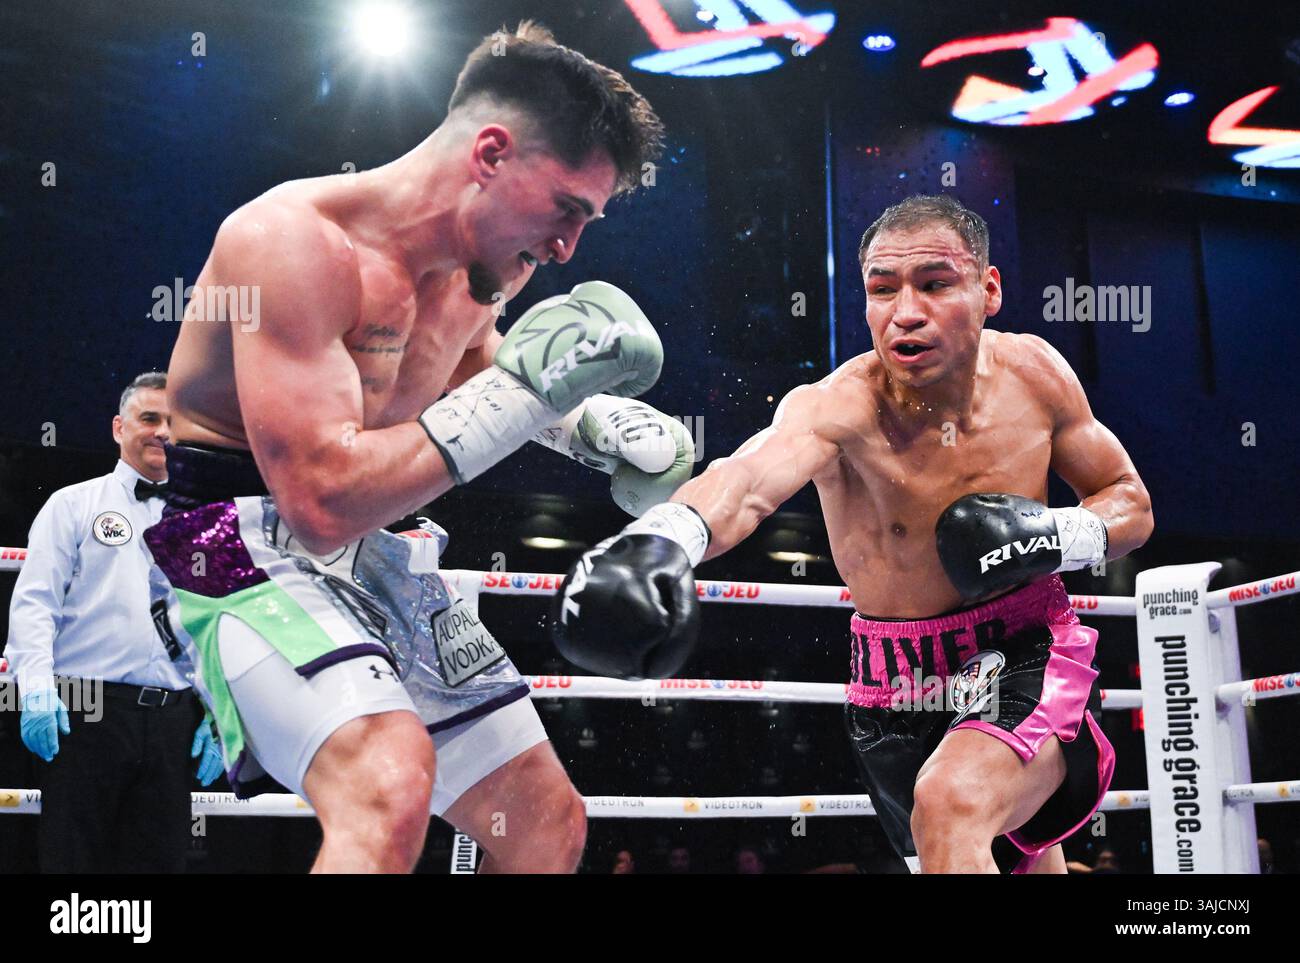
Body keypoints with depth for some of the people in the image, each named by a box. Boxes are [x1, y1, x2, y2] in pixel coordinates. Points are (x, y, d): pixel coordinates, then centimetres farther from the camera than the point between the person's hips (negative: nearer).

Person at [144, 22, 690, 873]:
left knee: (550, 825, 11)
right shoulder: (297, 240, -23)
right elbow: (324, 501, -30)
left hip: (384, 557, 8)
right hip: (247, 545, -8)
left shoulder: (476, 269, 2)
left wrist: (590, 423, 8)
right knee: (390, 784, -35)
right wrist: (518, 393, -29)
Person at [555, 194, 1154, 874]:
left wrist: (1060, 535, -20)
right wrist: (662, 538, -69)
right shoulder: (838, 405, -23)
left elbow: (1132, 504, 3)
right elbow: (747, 480, -47)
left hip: (1027, 658, -1)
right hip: (899, 686, 1)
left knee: (950, 803, -32)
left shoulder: (1033, 372, -12)